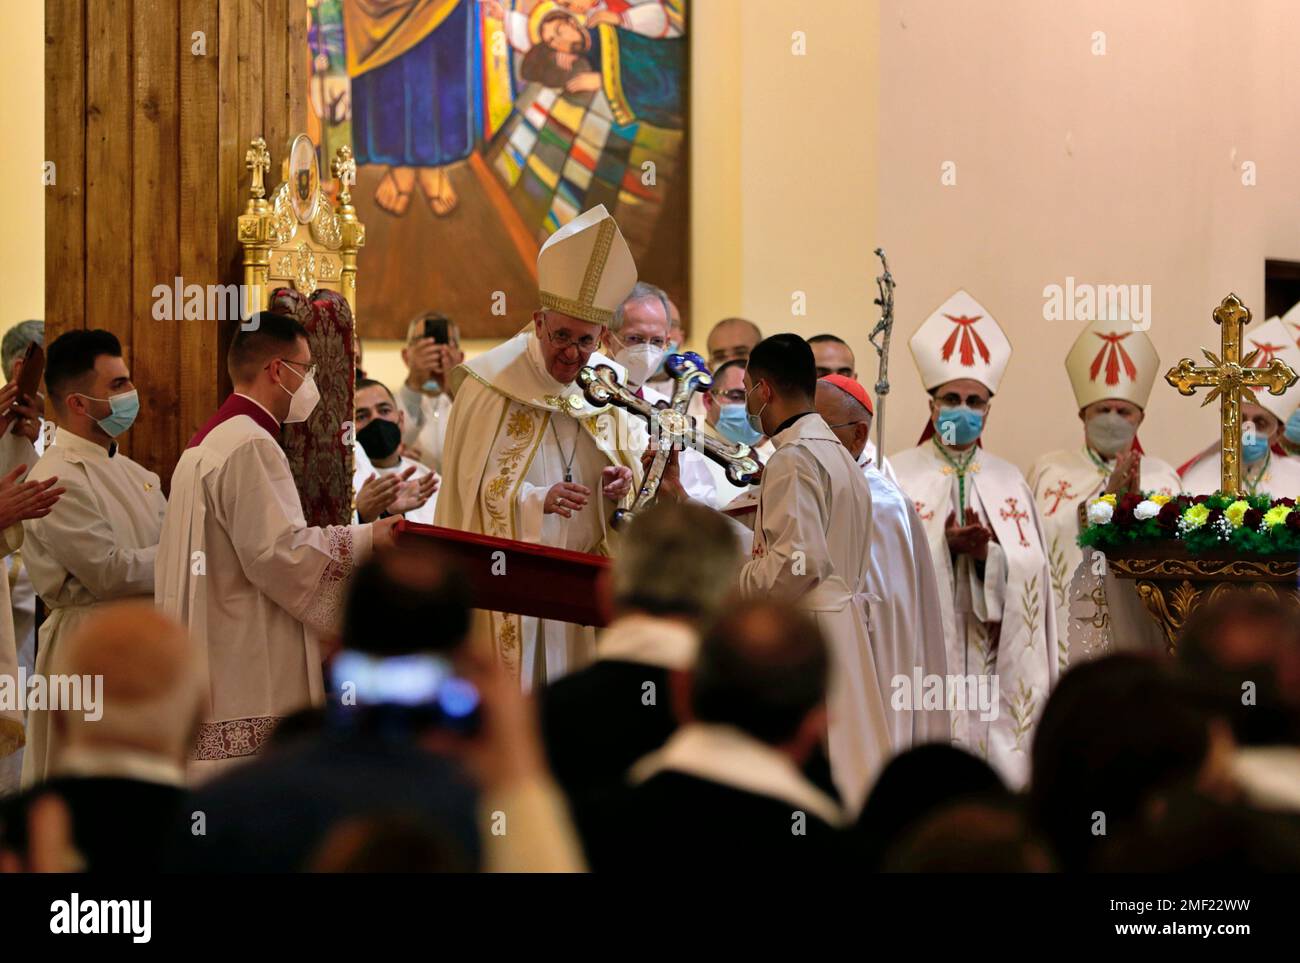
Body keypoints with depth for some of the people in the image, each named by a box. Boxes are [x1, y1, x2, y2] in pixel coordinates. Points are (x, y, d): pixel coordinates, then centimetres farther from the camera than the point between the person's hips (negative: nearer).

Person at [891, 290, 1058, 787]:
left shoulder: (1009, 480, 12)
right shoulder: (898, 476, 2)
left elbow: (1030, 574, 3)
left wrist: (988, 553, -14)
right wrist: (944, 544, -17)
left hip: (994, 667, 3)